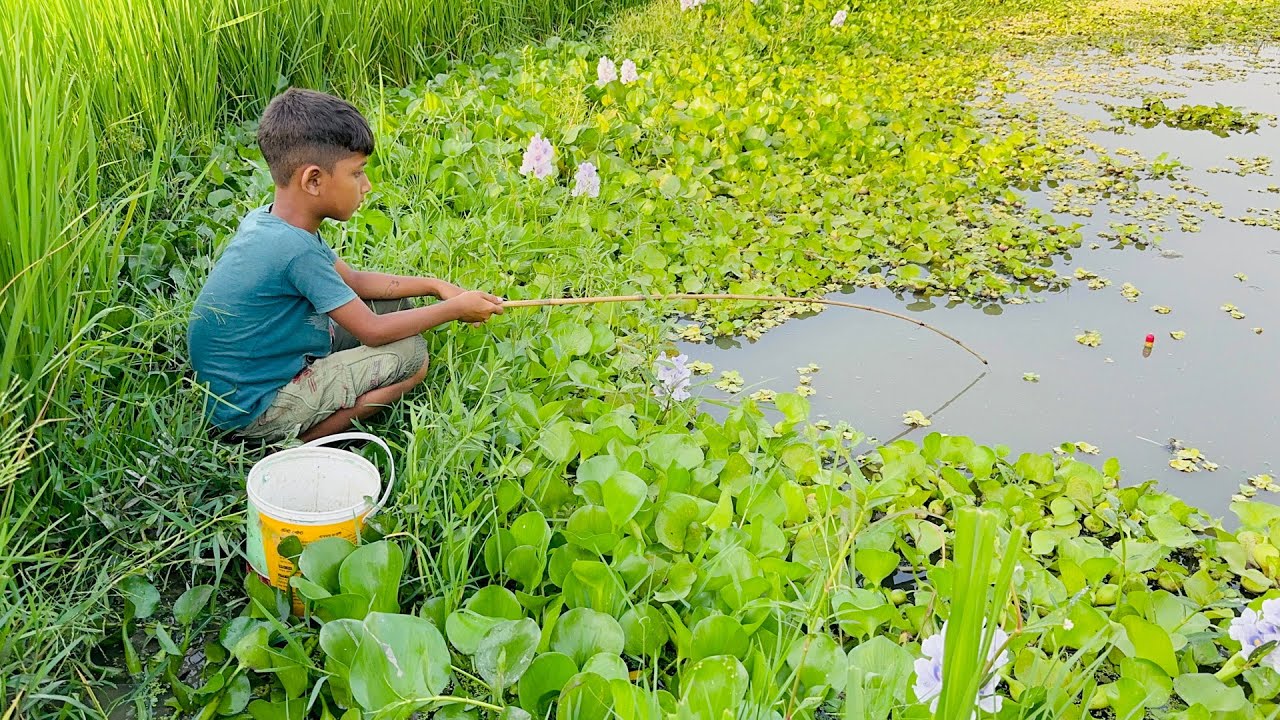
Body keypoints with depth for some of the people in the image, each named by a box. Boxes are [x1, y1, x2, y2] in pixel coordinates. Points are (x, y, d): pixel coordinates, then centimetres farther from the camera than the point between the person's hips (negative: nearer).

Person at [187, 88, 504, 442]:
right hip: (253, 411, -9)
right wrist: (456, 309, -9)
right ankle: (299, 441, -8)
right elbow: (372, 332, -19)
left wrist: (433, 286, 6)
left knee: (395, 304, 12)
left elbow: (353, 280, 12)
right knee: (410, 354, -13)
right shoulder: (295, 249, -28)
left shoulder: (265, 220, 0)